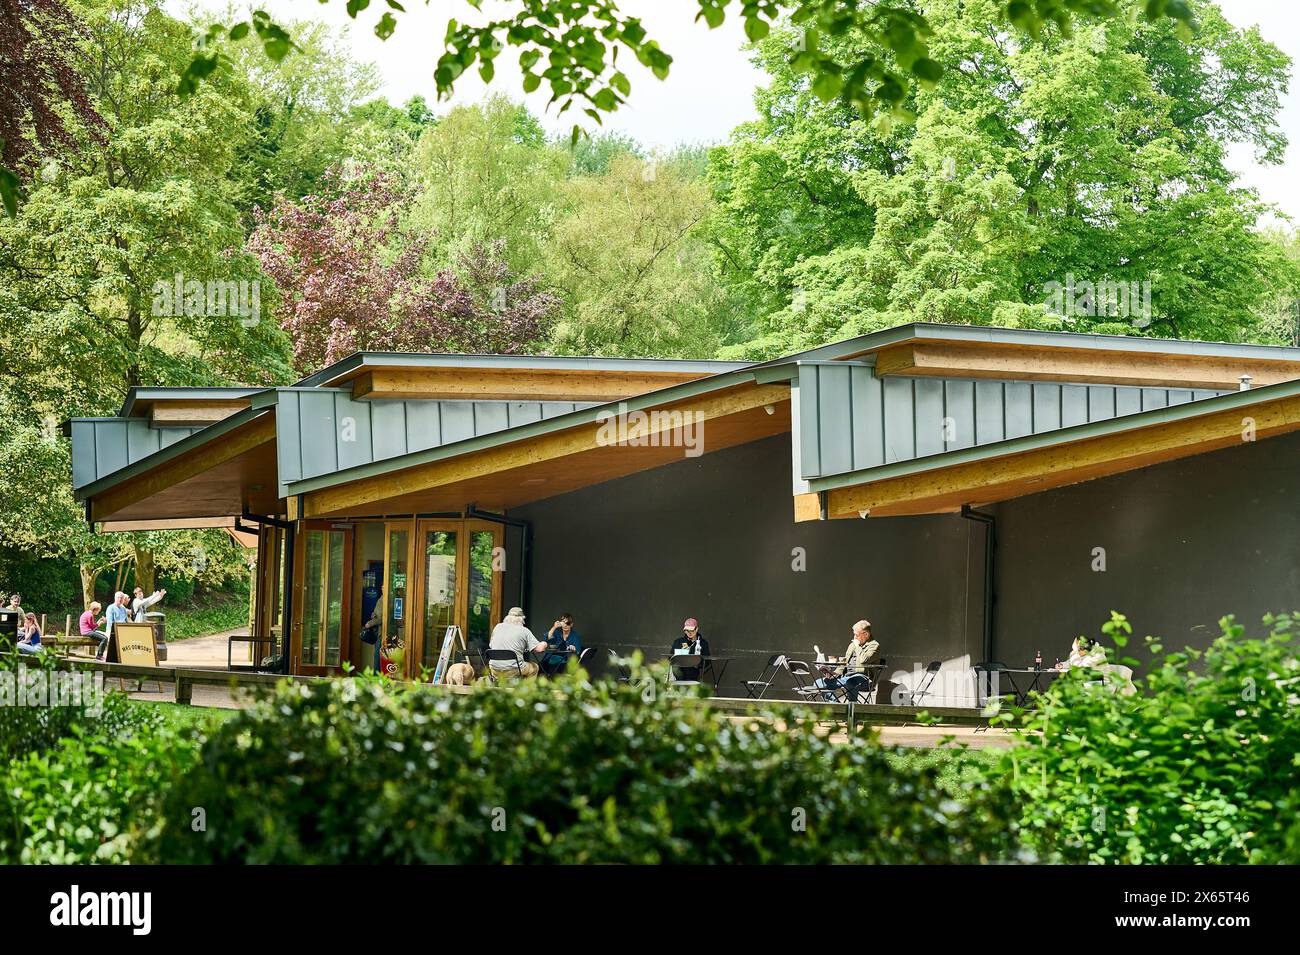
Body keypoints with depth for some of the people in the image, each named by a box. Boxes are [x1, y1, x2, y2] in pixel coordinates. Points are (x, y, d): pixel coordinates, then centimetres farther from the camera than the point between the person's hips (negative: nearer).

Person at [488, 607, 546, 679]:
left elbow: (491, 645, 21)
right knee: (534, 667, 22)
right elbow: (539, 649, -7)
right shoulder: (524, 631, -3)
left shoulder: (498, 627, 9)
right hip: (513, 671, -4)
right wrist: (543, 644, 17)